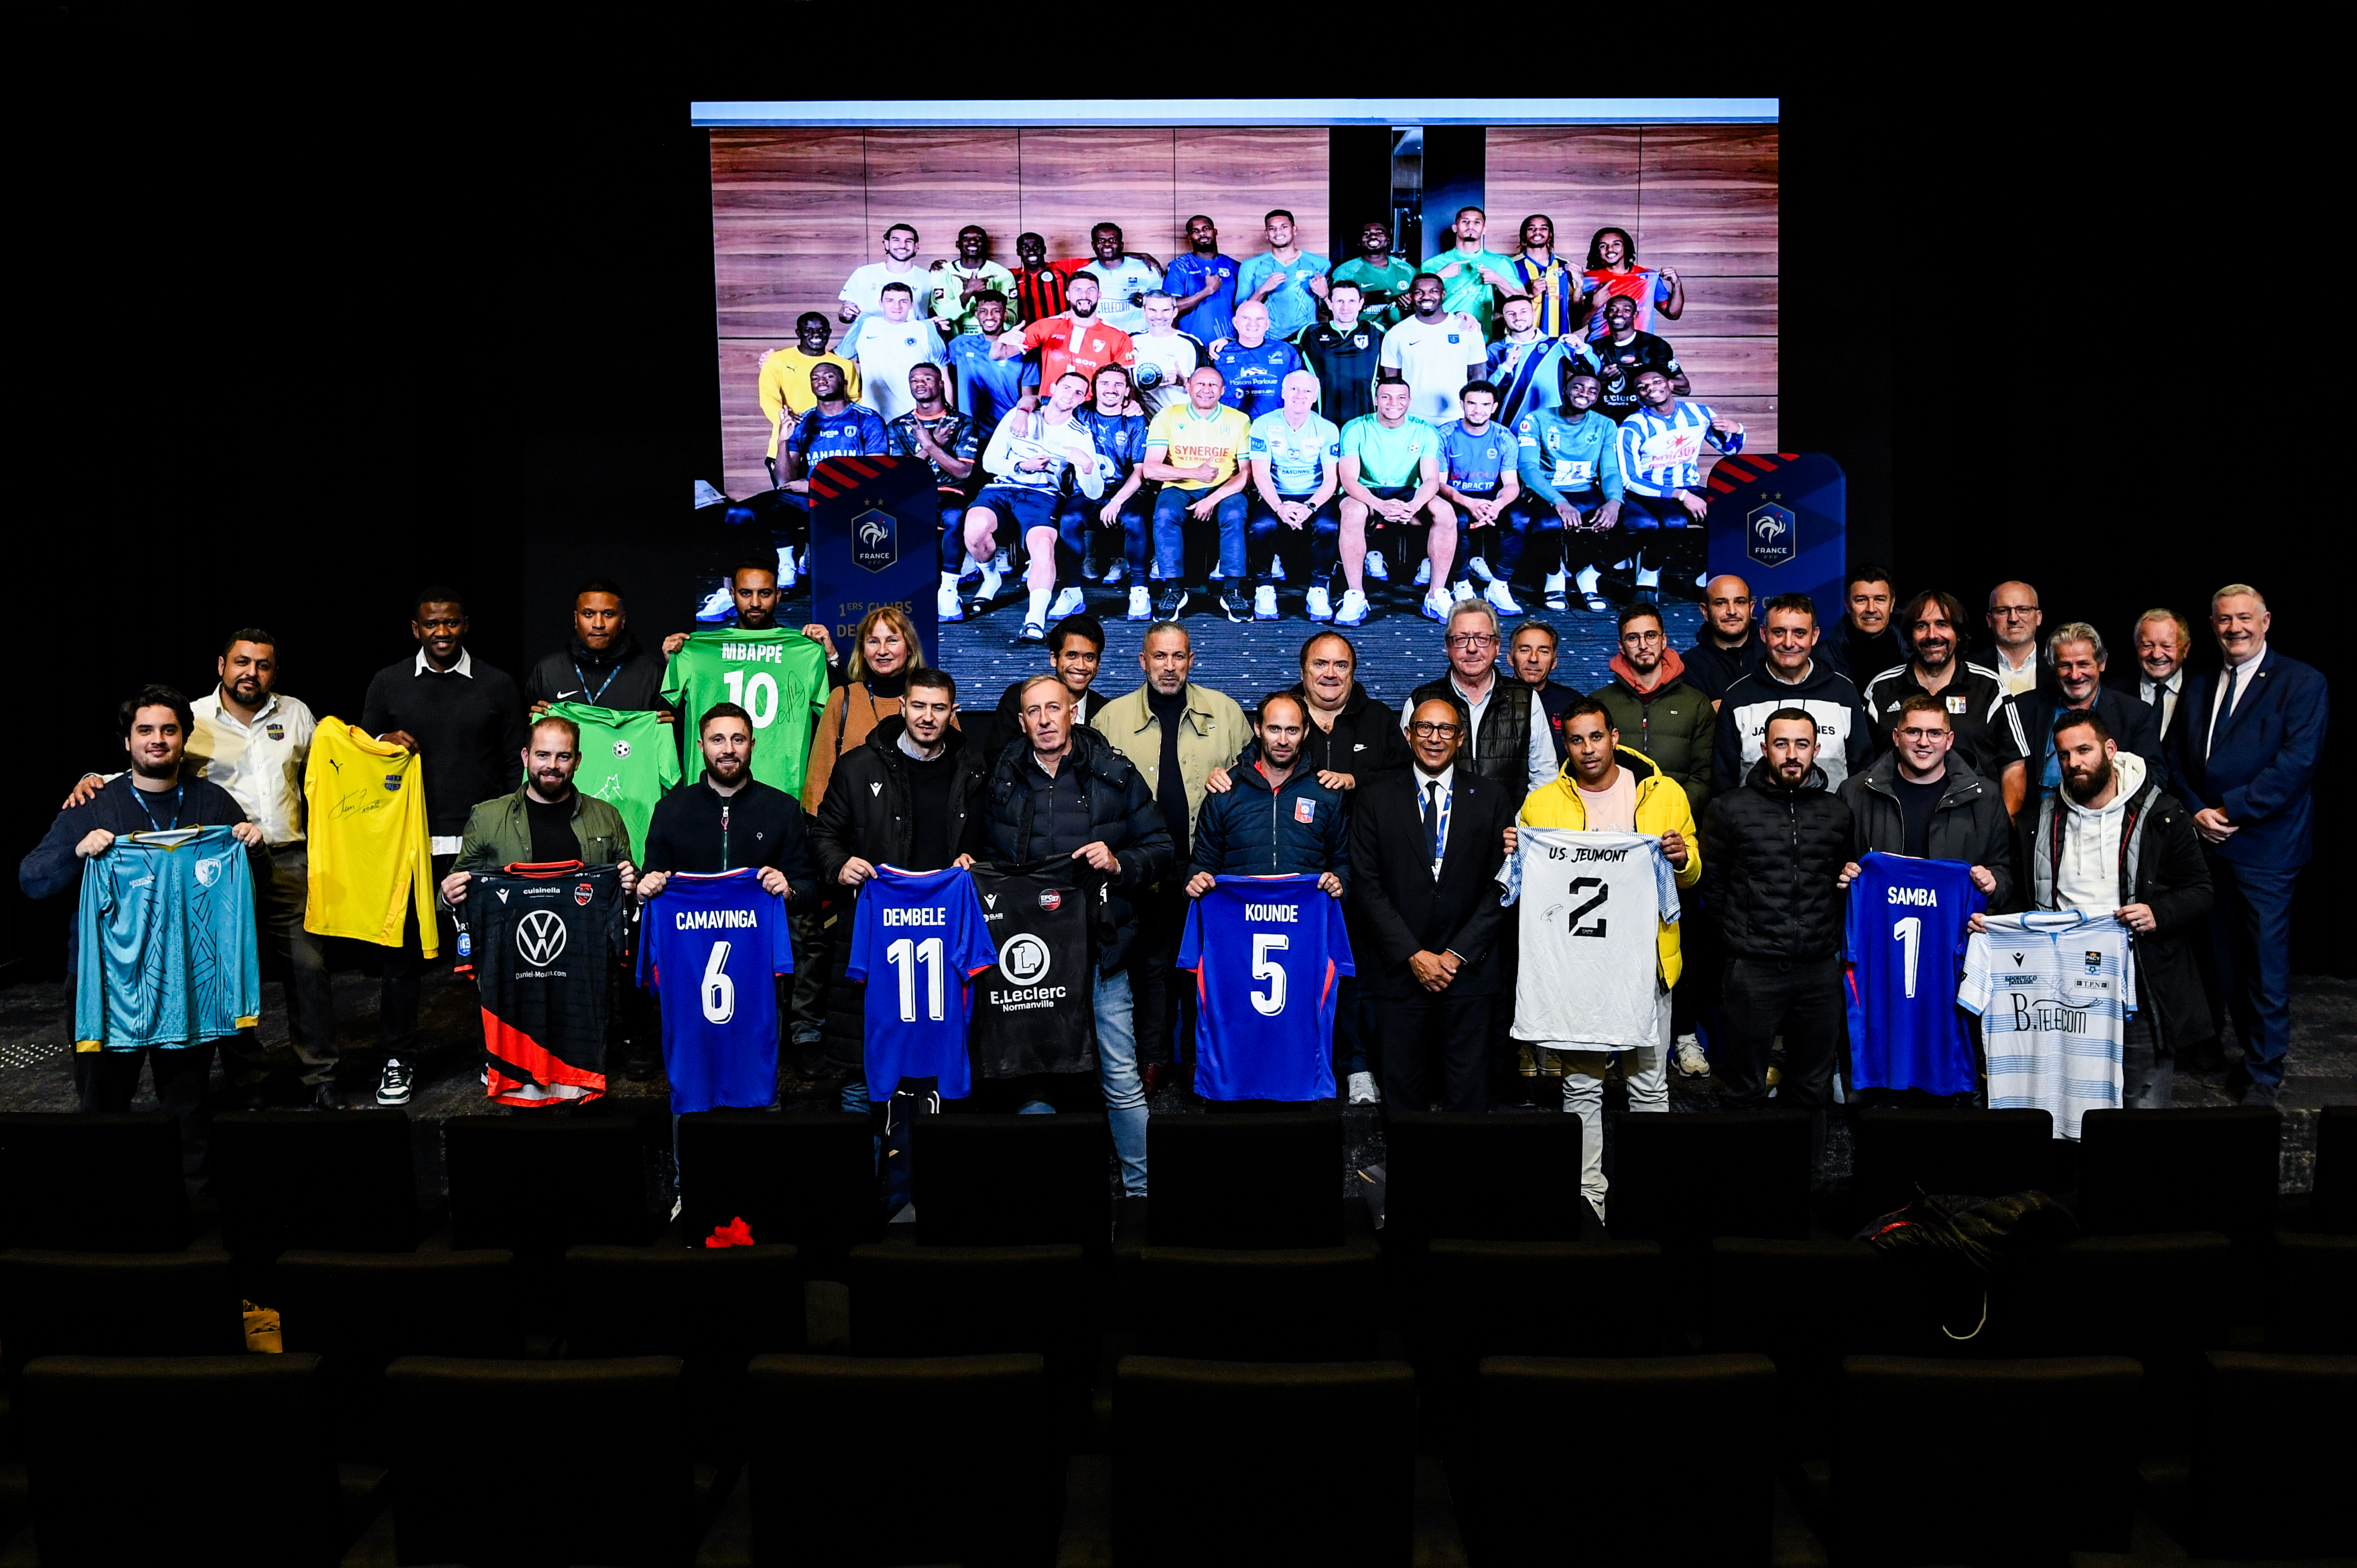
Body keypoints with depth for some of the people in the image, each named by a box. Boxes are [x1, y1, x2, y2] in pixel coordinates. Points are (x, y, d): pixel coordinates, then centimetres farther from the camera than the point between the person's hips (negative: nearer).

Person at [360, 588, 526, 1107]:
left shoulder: (497, 686, 7)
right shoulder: (388, 684, 9)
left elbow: (515, 765, 8)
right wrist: (384, 745, -7)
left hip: (480, 844, -1)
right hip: (409, 843, 1)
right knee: (403, 952, 2)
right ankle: (397, 1061, 14)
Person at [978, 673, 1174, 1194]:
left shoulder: (1115, 774, 1)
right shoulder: (1003, 780, 10)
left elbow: (1162, 848, 4)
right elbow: (990, 858, 24)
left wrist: (1119, 864, -13)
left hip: (1099, 947, -2)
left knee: (1121, 1077, 0)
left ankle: (1142, 1189, 14)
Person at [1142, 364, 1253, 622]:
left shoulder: (1239, 420, 2)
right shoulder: (1167, 417, 2)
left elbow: (1247, 473, -4)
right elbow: (1151, 469, -7)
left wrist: (1214, 499, -19)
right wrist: (1195, 473, -20)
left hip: (1223, 491, 0)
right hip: (1180, 489, 0)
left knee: (1234, 515, -33)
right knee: (1165, 514, -32)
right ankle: (1173, 589, -26)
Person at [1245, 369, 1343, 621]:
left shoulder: (1327, 429, 1)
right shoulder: (1264, 425, -1)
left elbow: (1331, 480, -4)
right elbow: (1261, 474, -7)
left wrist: (1310, 507, -24)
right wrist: (1280, 508, -26)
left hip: (1315, 497, 1)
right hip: (1275, 496, 0)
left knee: (1328, 526, -33)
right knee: (1261, 526, -34)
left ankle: (1319, 591, -13)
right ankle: (1265, 589, -11)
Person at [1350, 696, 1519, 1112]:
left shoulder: (1492, 797, 5)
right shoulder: (1375, 797, 3)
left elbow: (1502, 886, 1)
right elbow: (1366, 886, -1)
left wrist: (1457, 954, -7)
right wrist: (1413, 955, -8)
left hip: (1469, 968, 0)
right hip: (1399, 969, 0)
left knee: (1469, 1094, 4)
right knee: (1402, 1093, 5)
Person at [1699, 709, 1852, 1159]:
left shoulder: (1838, 814, 9)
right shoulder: (1730, 809, 1)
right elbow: (1711, 885, 5)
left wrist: (1828, 926, 7)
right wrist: (1748, 923, 1)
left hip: (1819, 970, 3)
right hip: (1752, 970, -2)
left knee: (1811, 1090, 13)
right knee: (1743, 1092, 4)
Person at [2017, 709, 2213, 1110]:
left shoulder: (2162, 816, 2)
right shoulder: (2043, 818, 12)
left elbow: (2200, 892, 3)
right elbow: (2022, 893, 20)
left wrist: (2159, 913, -16)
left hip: (2141, 985, -2)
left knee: (2144, 1103, -5)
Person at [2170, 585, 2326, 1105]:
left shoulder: (2302, 683, -3)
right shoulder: (2200, 687, 15)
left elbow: (2296, 763, -13)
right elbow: (2179, 759, 13)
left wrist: (2229, 810, -15)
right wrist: (2198, 812, -4)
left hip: (2264, 846, -5)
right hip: (2209, 842, 5)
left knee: (2266, 964, 0)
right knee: (2223, 958, 8)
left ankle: (2264, 1072, 10)